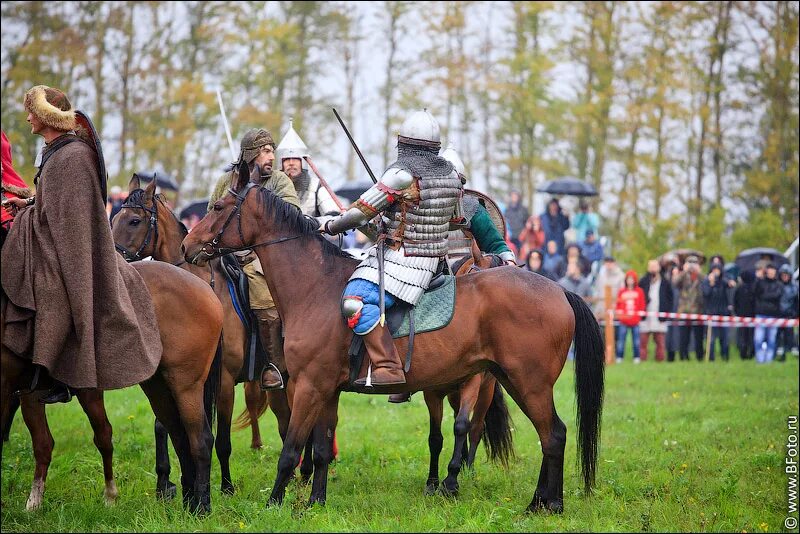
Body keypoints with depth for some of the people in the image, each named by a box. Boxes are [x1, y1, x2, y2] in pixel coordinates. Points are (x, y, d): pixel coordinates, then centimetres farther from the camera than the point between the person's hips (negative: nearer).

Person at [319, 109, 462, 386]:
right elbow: (457, 218, 23)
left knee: (356, 301, -23)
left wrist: (331, 226, 3)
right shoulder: (451, 173, 9)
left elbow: (362, 210, -13)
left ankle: (388, 368, -35)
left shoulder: (403, 173, -16)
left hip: (399, 257, -9)